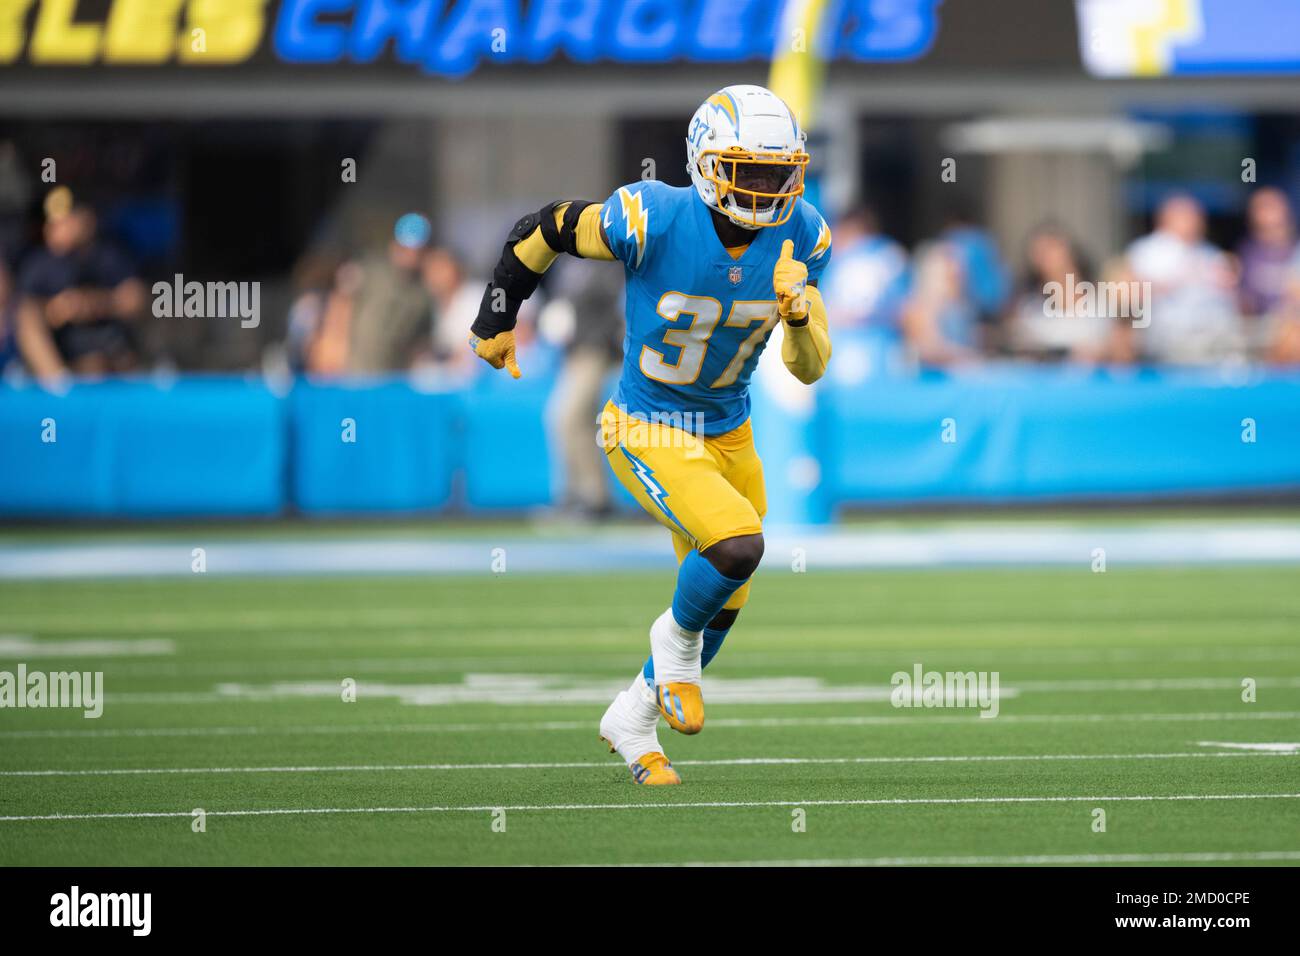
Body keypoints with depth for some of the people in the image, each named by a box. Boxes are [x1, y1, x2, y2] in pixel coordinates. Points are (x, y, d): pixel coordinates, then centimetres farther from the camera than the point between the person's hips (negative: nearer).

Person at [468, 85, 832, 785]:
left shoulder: (801, 236, -12)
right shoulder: (651, 220, -26)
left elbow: (809, 369, -6)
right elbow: (539, 234, -8)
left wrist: (798, 312, -28)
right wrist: (497, 321, 4)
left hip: (728, 433, 6)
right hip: (648, 434, -6)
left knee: (721, 605, 15)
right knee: (738, 544, -28)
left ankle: (632, 722, 40)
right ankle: (676, 639, 4)